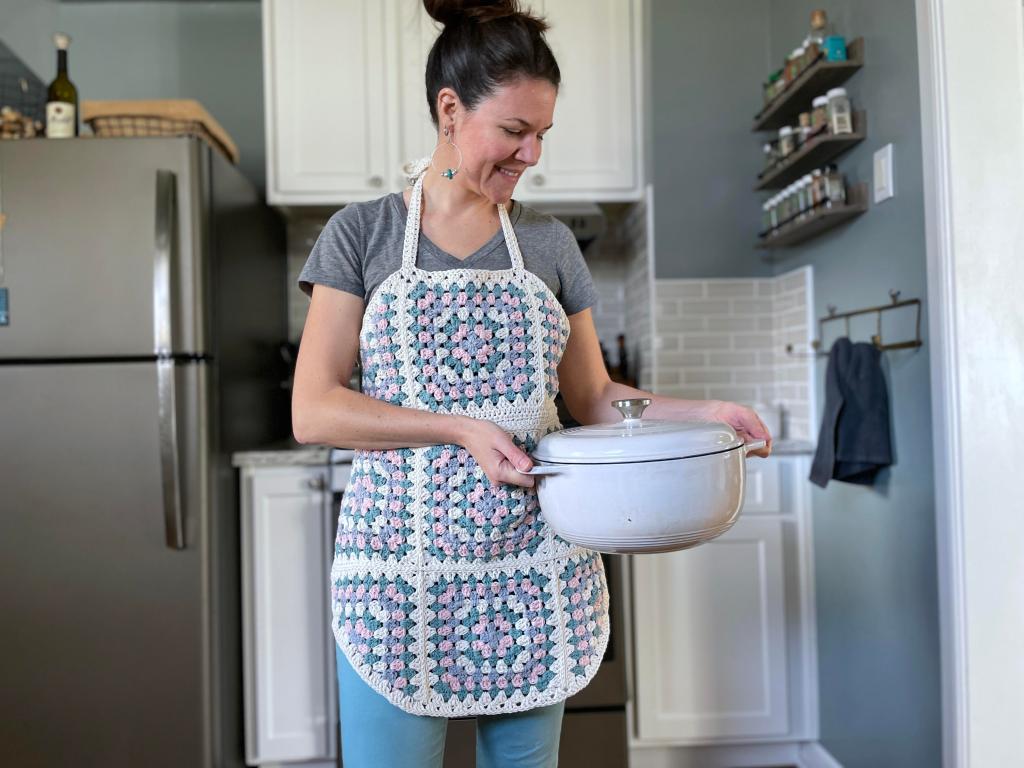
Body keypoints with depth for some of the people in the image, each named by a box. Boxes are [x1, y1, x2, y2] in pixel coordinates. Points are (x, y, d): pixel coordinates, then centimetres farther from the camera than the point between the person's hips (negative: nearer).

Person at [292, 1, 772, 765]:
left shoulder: (550, 242, 9)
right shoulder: (362, 232, 1)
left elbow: (593, 399, 12)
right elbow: (313, 411, -7)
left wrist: (701, 411, -4)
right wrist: (461, 429, -16)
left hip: (532, 567, 3)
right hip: (401, 564, -2)